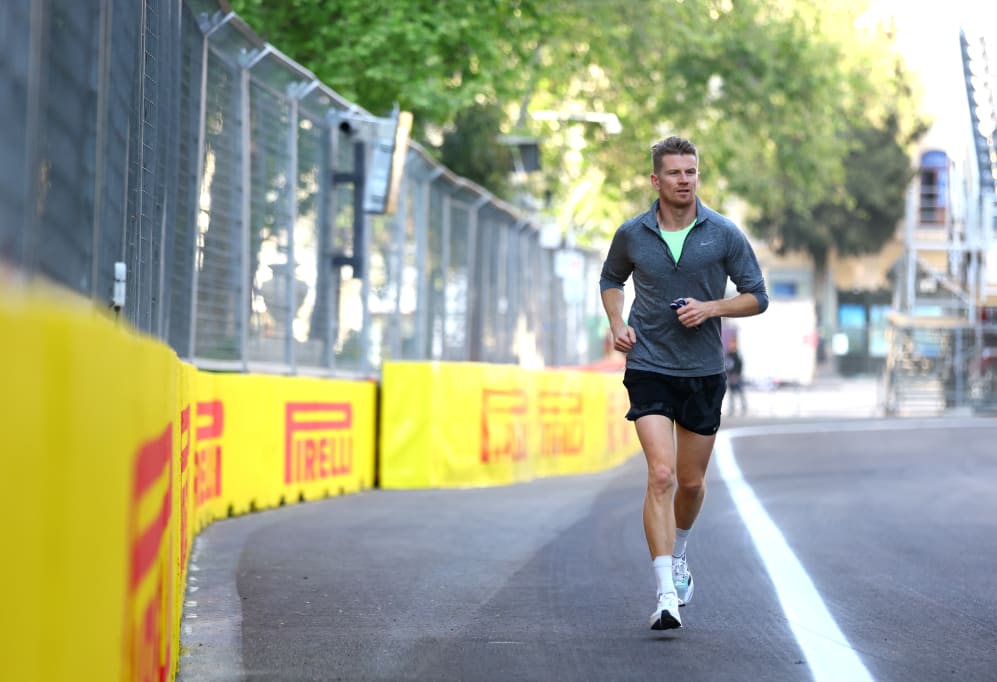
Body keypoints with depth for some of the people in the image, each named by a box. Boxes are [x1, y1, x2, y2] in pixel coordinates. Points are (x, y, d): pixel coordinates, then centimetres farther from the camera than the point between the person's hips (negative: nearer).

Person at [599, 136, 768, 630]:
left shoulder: (724, 234, -3)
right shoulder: (631, 235, -1)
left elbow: (756, 296, 3)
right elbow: (611, 278, 20)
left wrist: (710, 307, -14)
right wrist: (617, 323, 1)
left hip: (704, 371, 2)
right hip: (649, 368, -1)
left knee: (691, 481, 13)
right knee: (661, 476, -16)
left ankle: (677, 555, 44)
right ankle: (666, 594, -20)